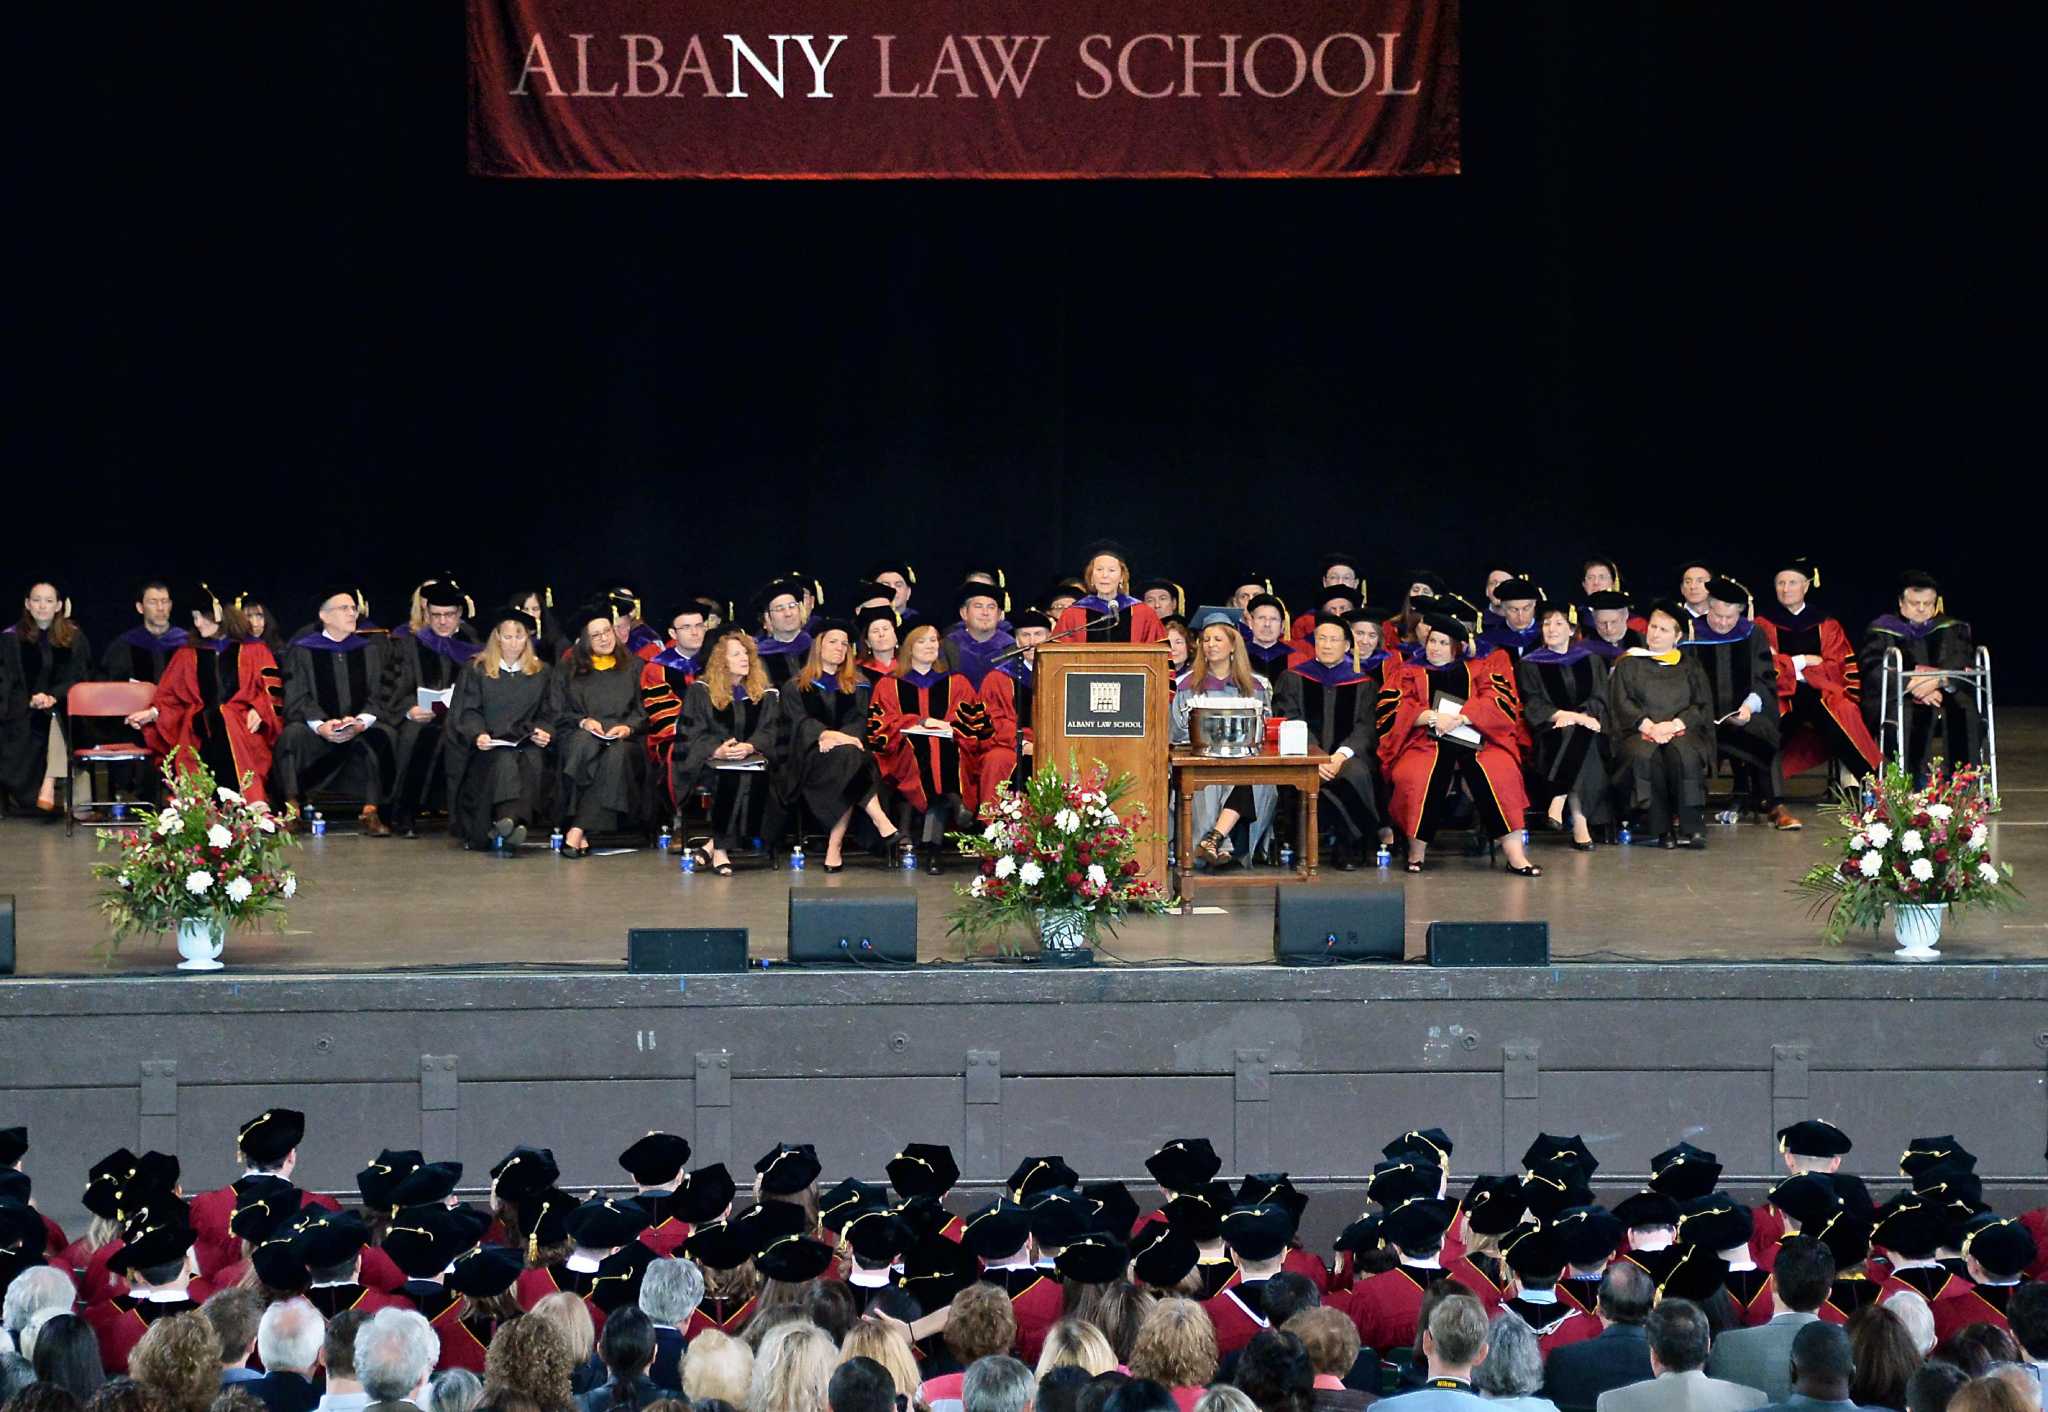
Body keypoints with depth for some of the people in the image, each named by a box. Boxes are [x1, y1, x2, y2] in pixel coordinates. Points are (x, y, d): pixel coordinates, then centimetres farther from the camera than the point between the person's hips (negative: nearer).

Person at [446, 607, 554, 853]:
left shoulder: (541, 673, 19)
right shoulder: (476, 670, 12)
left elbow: (545, 714, 18)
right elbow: (467, 712, 4)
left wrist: (543, 732, -5)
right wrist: (478, 734, -16)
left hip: (526, 743, 2)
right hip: (489, 747, -2)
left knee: (533, 759, -34)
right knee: (504, 760, -36)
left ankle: (507, 823, -51)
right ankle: (508, 820, -58)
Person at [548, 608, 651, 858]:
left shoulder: (631, 669, 21)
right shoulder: (568, 671, 19)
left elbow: (643, 713, 14)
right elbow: (554, 713, 10)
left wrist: (628, 727, -7)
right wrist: (582, 722, -8)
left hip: (620, 740, 0)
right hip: (578, 736, 0)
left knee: (616, 754, -37)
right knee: (585, 745, -38)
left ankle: (578, 829, -41)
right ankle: (581, 831, -44)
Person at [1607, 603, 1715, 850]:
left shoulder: (1688, 667, 19)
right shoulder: (1629, 664, 17)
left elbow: (1702, 706, 8)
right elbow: (1621, 703, 4)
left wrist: (1675, 724, -10)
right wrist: (1648, 726, -12)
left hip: (1681, 731, 0)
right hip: (1639, 732, 0)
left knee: (1684, 754, -36)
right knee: (1645, 756, -37)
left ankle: (1690, 827, -36)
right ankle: (1662, 828, -32)